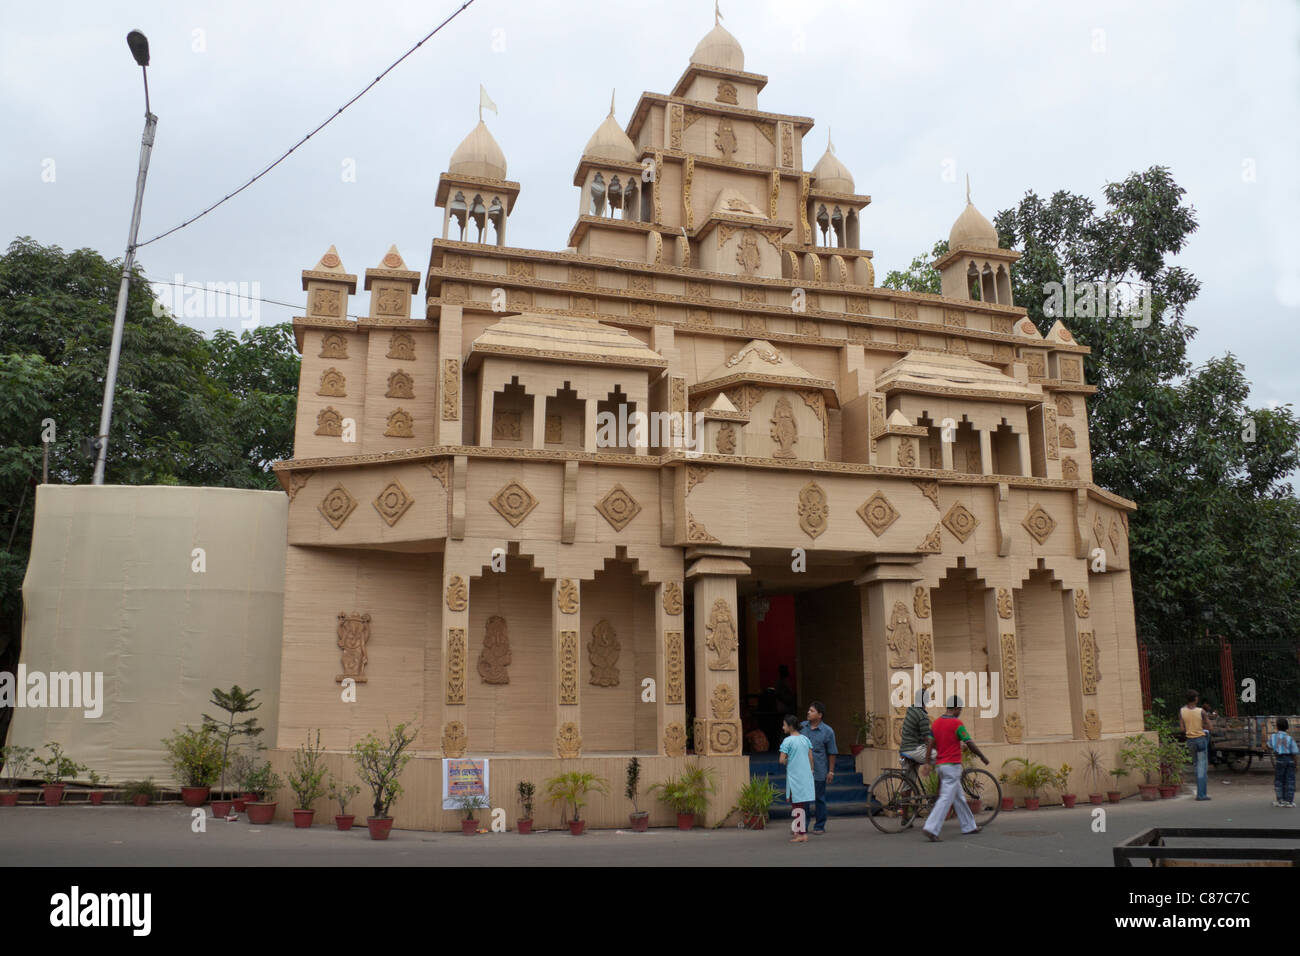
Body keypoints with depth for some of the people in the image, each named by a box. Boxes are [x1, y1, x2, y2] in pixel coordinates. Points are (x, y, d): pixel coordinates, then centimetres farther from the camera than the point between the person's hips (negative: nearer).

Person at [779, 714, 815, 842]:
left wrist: (786, 762, 5)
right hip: (806, 776, 7)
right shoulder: (805, 739, 8)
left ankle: (802, 834, -1)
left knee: (797, 805, -2)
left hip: (794, 777, -7)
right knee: (800, 805, 16)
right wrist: (811, 771, 18)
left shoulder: (788, 741, -11)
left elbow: (782, 760, -16)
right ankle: (799, 831, 20)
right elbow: (811, 758, 9)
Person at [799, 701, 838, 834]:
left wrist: (831, 771, -5)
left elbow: (831, 753, -3)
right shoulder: (802, 726, 5)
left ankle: (819, 827, 18)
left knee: (819, 799, 6)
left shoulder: (827, 731, -6)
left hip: (819, 771, -4)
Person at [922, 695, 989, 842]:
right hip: (952, 764, -8)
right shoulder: (957, 723, -13)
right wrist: (983, 757, 3)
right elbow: (970, 744, -10)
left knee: (958, 797, 19)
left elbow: (930, 744, 5)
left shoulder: (936, 723, 8)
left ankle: (969, 826, 29)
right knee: (946, 798, -9)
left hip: (940, 764, 8)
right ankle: (931, 829, -16)